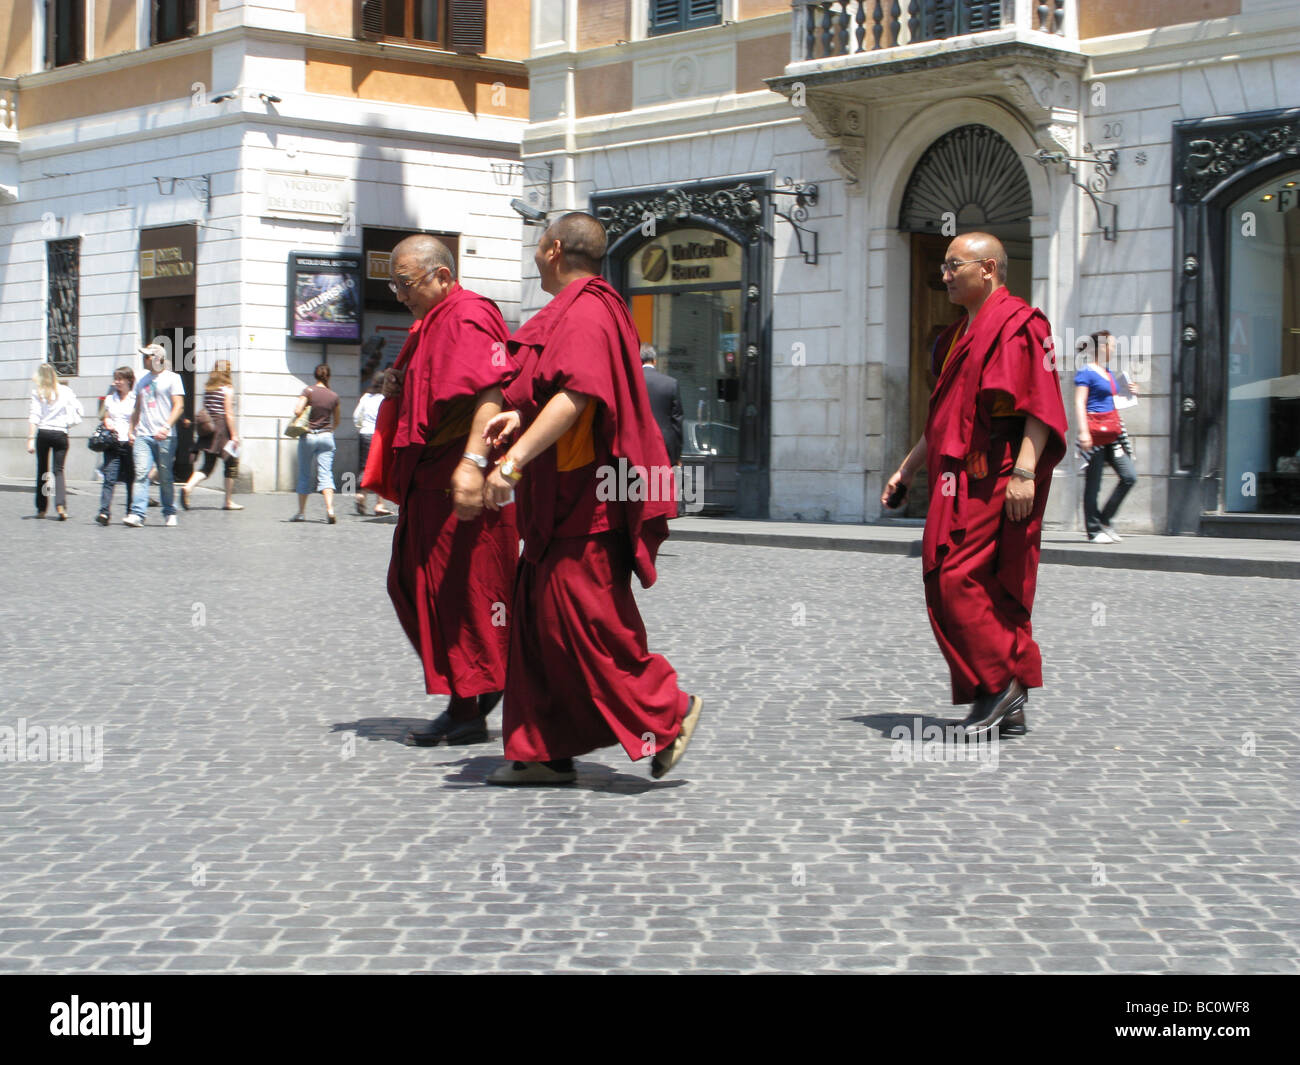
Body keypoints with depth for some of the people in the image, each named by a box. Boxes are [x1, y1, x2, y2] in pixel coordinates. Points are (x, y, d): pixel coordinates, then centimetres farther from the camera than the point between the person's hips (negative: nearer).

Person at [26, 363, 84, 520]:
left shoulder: (38, 392, -2)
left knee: (42, 470, 10)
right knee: (59, 471, 2)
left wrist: (31, 438, -7)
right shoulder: (65, 391, 3)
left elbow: (34, 417, -7)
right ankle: (60, 505, -17)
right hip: (60, 434, 1)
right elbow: (79, 411, 1)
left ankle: (41, 508, 13)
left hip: (43, 433, -1)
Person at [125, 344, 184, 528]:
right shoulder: (142, 381, 20)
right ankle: (137, 514, -19)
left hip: (165, 437, -4)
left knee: (165, 477, 3)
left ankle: (169, 514, 17)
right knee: (141, 473, -11)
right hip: (143, 436, 4)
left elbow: (178, 406, -6)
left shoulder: (172, 378, 3)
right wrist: (131, 431, 15)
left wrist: (166, 427, -18)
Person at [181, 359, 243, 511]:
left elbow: (204, 410, 11)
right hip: (223, 429, -6)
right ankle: (228, 501, 10)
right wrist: (234, 435, -10)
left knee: (207, 466, 7)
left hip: (209, 430, 6)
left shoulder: (207, 388, 10)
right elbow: (228, 413, -12)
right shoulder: (227, 389, -7)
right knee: (231, 464, 7)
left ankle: (188, 487, -17)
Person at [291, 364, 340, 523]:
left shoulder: (308, 391, -6)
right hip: (326, 437, 2)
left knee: (305, 475, 8)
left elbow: (297, 411, -18)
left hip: (308, 436, -2)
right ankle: (330, 508, -22)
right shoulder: (333, 396, 3)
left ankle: (301, 512, 15)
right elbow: (336, 422, 13)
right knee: (325, 474, -3)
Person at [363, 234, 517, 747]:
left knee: (462, 588, -5)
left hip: (460, 480, -11)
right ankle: (464, 699, 19)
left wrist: (473, 461, -35)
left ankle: (469, 710, 3)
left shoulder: (469, 318, -13)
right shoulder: (431, 324, 20)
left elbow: (491, 393, -26)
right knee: (410, 585, 11)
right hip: (428, 481, 11)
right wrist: (397, 389, 15)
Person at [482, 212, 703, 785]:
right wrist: (522, 416, 13)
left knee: (582, 619, -8)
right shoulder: (573, 311, 17)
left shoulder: (585, 314, -15)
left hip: (586, 505, -11)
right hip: (561, 502, 11)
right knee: (537, 619, 9)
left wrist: (514, 461, -35)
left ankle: (668, 710, 4)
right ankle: (546, 751, 12)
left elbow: (575, 397, -28)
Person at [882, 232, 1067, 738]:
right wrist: (906, 469, 25)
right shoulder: (958, 335, 22)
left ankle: (1000, 682, -6)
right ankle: (1011, 708, 11)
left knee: (959, 580, -14)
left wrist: (1024, 471, -25)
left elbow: (1040, 405, -16)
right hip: (959, 481, 9)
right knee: (994, 591, 8)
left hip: (994, 483, -9)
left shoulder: (1019, 325, -8)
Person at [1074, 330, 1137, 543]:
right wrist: (1083, 431, -23)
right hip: (1095, 431, -8)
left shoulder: (1109, 373, 20)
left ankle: (1105, 521, 10)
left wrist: (1130, 393, 15)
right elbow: (1079, 403, -13)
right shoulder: (1086, 373, -6)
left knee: (1129, 476, -1)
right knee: (1093, 483, -3)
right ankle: (1094, 531, 4)